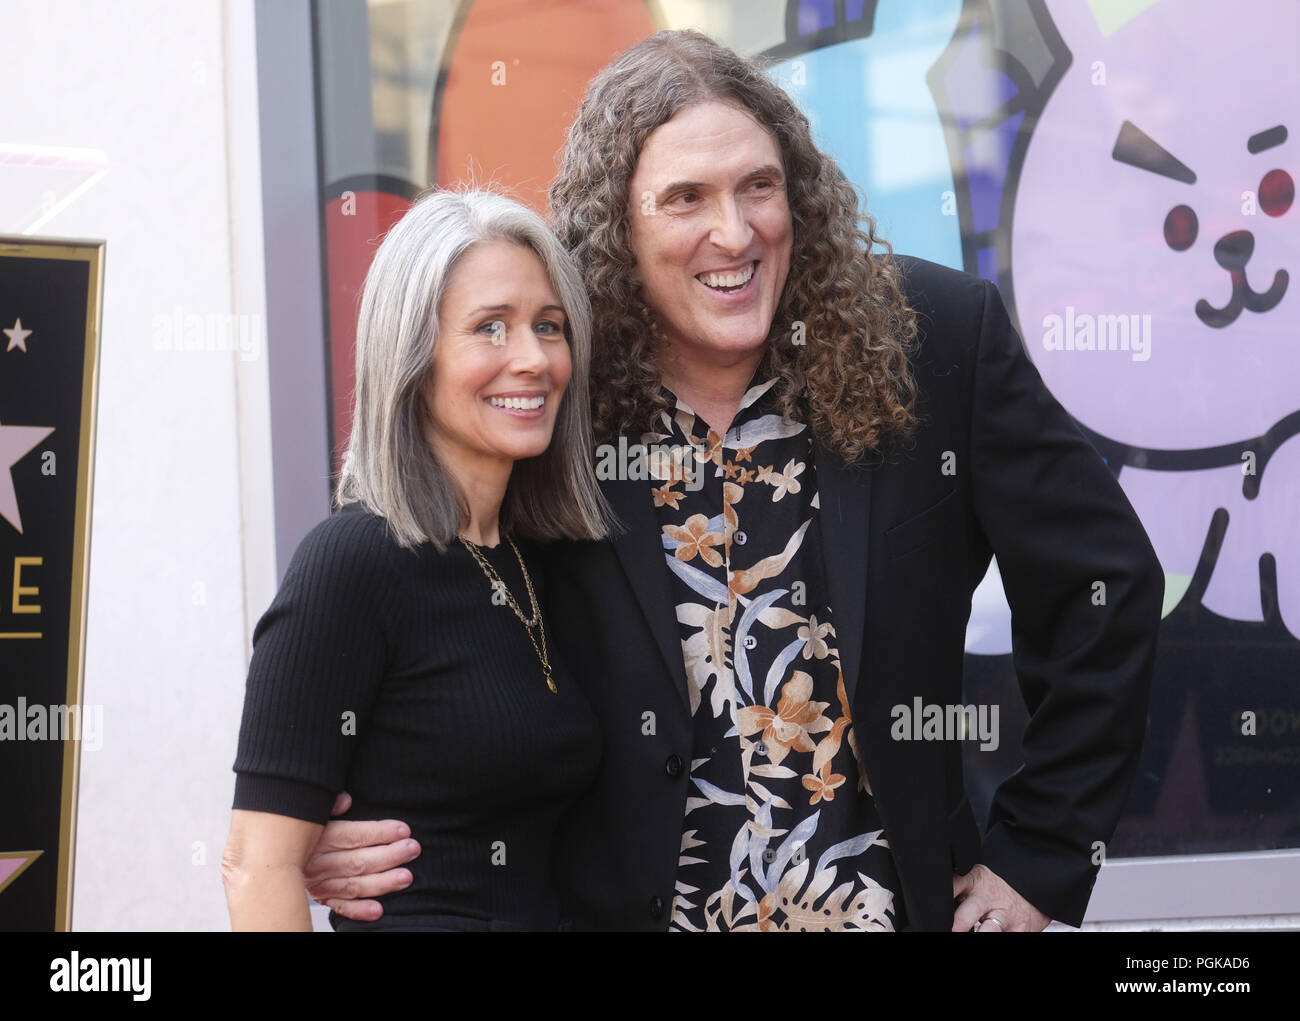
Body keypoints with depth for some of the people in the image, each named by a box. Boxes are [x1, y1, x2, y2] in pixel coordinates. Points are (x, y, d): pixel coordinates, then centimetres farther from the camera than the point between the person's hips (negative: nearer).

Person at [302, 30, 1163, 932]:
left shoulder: (933, 339, -9)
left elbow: (1104, 583, -1)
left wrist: (1037, 859, -3)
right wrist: (337, 839, -17)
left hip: (900, 902, 0)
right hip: (627, 905, 0)